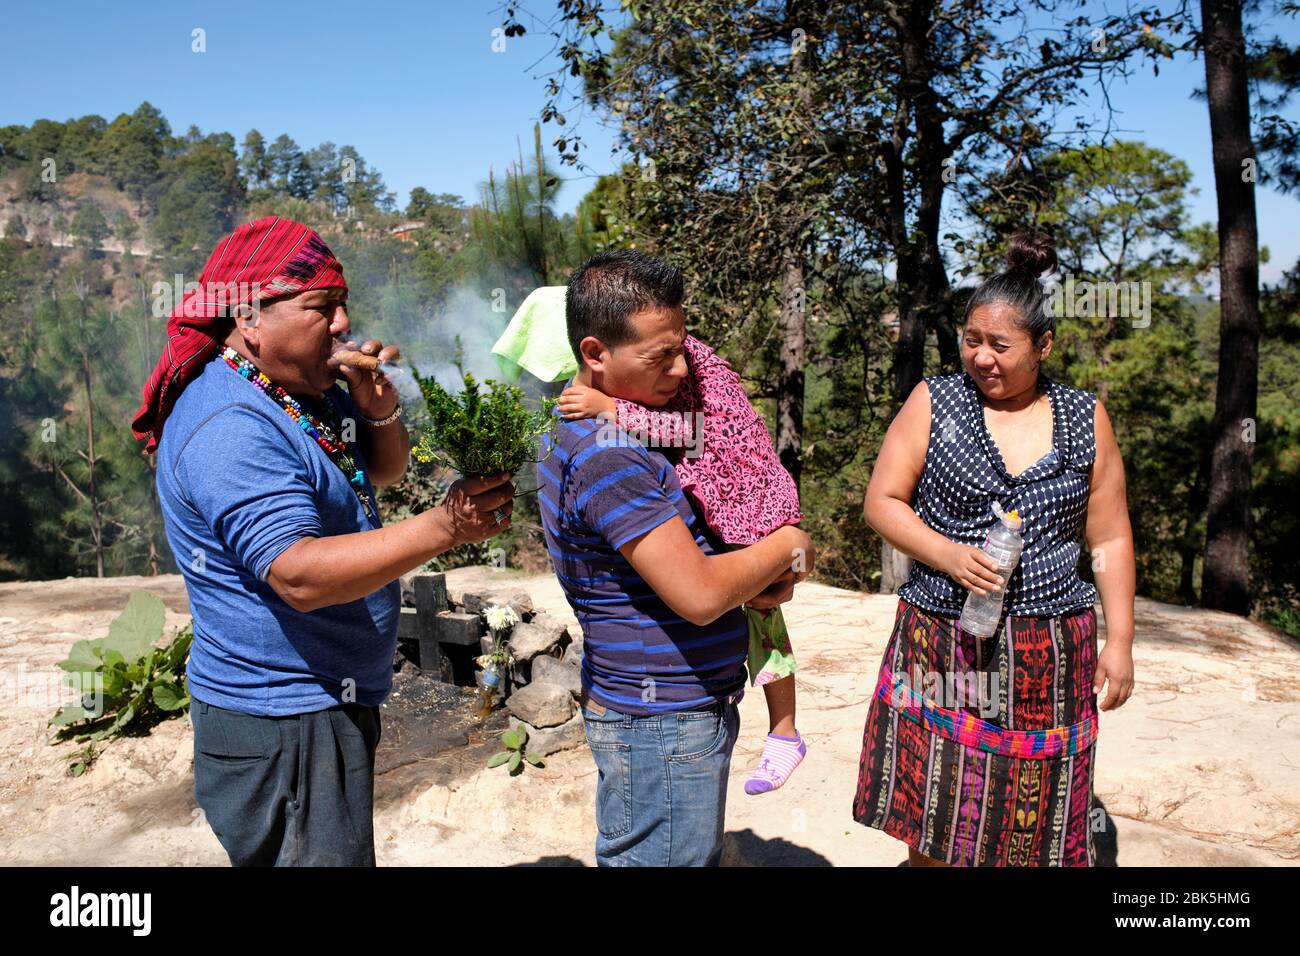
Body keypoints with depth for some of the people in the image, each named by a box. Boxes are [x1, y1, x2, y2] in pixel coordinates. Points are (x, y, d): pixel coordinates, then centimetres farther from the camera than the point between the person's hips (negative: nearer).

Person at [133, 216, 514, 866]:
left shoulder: (307, 390, 7)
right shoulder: (230, 427, -24)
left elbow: (382, 470, 17)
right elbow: (299, 575, -32)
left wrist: (380, 408, -4)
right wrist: (441, 528, -37)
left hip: (331, 702, 10)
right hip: (281, 721, -10)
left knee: (344, 851, 23)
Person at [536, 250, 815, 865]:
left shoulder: (590, 429, 8)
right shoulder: (605, 455, -24)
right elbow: (699, 596, -26)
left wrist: (761, 576, -1)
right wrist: (789, 546, -8)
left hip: (685, 707, 10)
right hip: (661, 723, -10)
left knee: (699, 855, 21)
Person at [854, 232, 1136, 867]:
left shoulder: (1086, 420, 5)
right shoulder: (933, 403, 0)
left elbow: (1110, 539, 9)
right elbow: (881, 502, -1)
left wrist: (1119, 641, 4)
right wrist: (948, 556, -16)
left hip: (1049, 656, 1)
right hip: (942, 644, -1)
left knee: (1033, 827, 9)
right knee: (930, 819, 4)